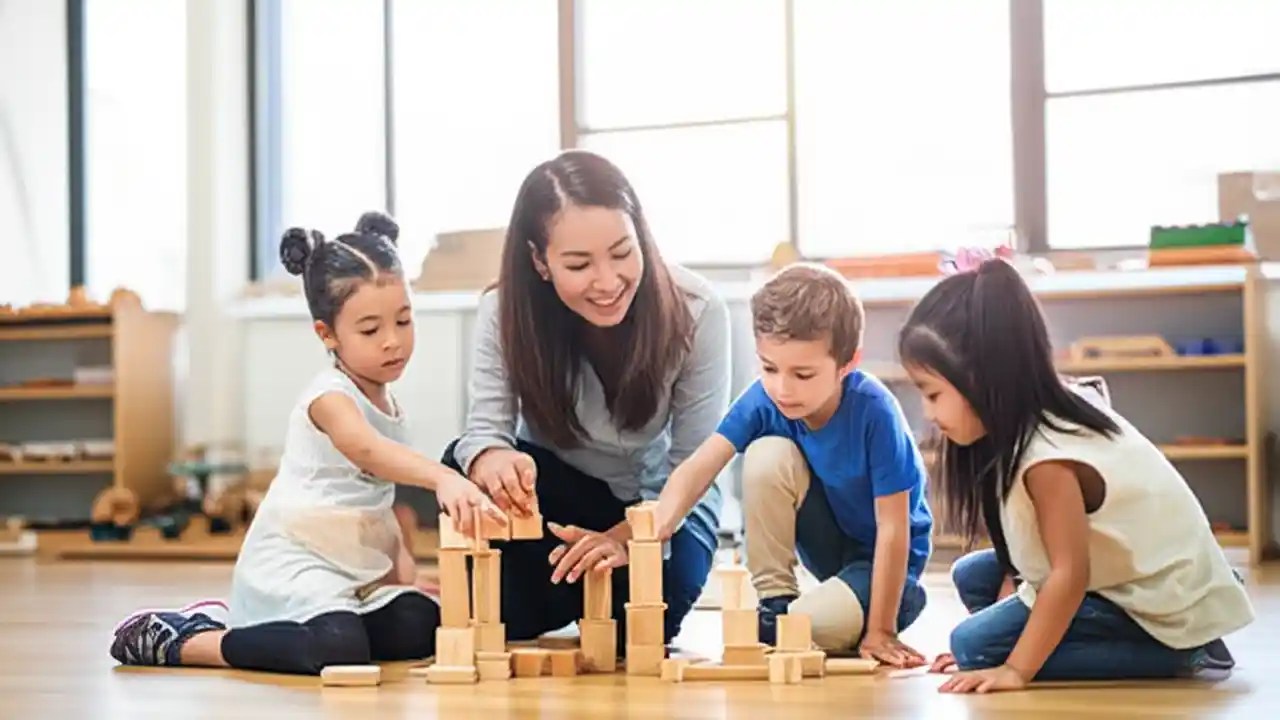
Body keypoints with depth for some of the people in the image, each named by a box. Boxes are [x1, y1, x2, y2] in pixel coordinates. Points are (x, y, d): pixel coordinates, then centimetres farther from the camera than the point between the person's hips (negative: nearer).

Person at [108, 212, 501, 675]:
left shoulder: (385, 402, 13)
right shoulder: (330, 397, -16)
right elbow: (367, 449, -39)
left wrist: (400, 563, 8)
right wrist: (443, 478, -55)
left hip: (352, 570, 10)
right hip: (292, 563, -10)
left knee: (423, 629, -5)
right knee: (341, 648, -30)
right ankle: (173, 640, -14)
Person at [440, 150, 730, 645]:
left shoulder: (696, 312, -27)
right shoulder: (505, 312, -23)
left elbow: (693, 465, -21)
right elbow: (485, 430, -25)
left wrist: (626, 537, -38)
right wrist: (493, 461, -52)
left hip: (663, 503, -1)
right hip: (554, 491, 1)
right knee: (464, 463, -30)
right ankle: (505, 624, -5)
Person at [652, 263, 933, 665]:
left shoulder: (874, 412, -30)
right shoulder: (764, 399, -18)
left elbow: (893, 531, -26)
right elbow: (697, 470, -26)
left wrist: (880, 632, -24)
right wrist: (651, 533, -45)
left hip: (886, 561, -5)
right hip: (829, 549, 5)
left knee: (818, 624, -36)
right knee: (767, 454, -23)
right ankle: (773, 601, -10)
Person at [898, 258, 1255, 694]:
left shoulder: (1047, 456, -26)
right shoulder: (1048, 413, 1)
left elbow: (1069, 575, -27)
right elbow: (1020, 553, 7)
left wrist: (1015, 668, -23)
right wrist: (1002, 626, 5)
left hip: (1160, 611, -10)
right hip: (1130, 580, 10)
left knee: (976, 645, -14)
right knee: (973, 575, 12)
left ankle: (1179, 656, -10)